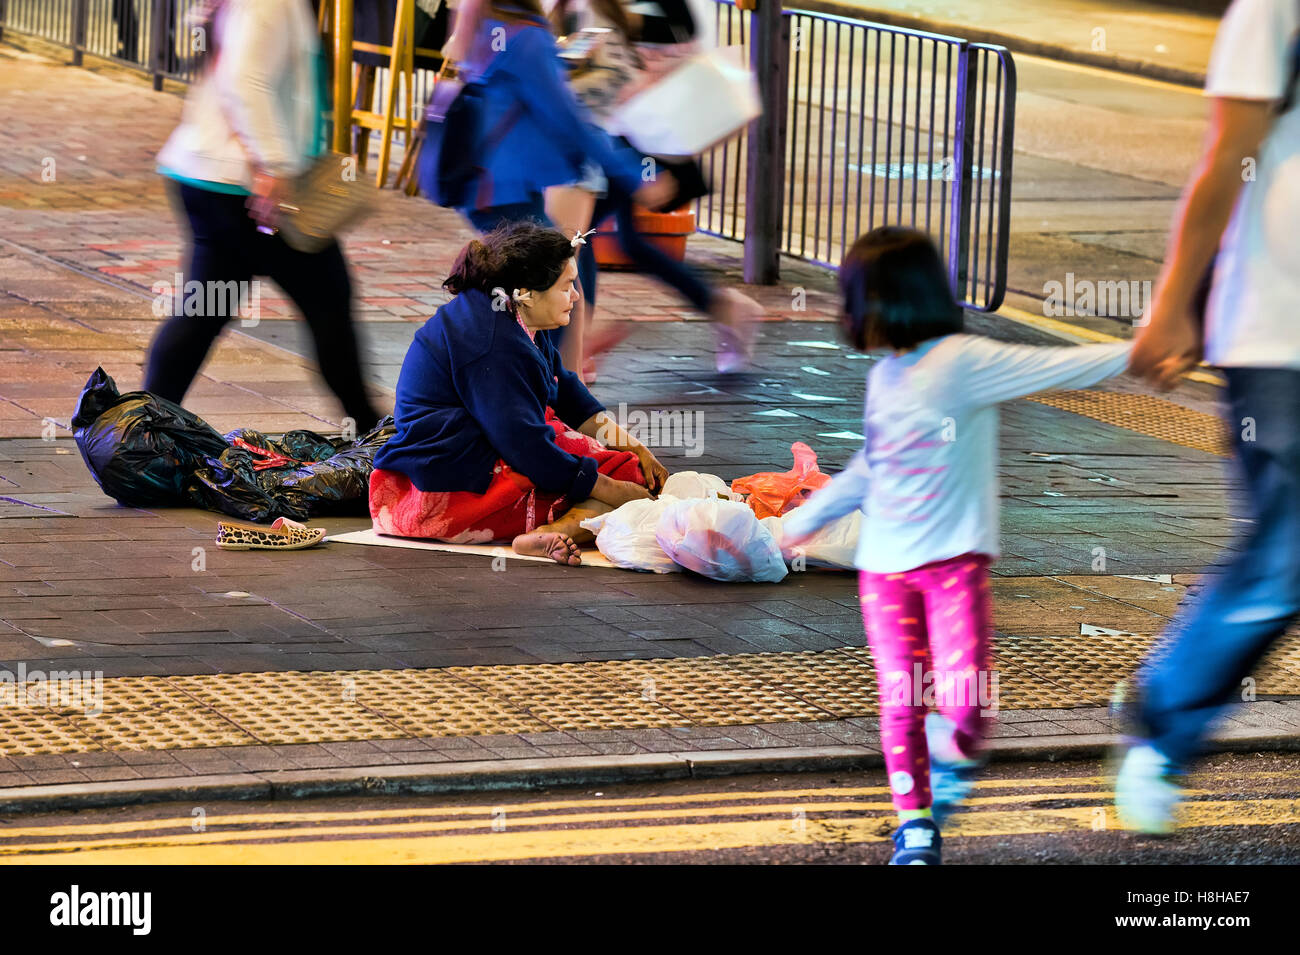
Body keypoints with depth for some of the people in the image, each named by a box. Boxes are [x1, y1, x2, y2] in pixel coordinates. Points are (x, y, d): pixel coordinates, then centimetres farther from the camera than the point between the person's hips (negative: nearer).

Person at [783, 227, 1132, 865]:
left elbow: (1056, 368, -16)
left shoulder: (964, 362, -9)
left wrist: (1141, 351, -25)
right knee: (900, 700, -1)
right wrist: (805, 520, 35)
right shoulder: (883, 378, 13)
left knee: (964, 694, -13)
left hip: (955, 559, -6)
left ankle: (953, 763, 19)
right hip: (884, 566, 6)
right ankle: (914, 825, 8)